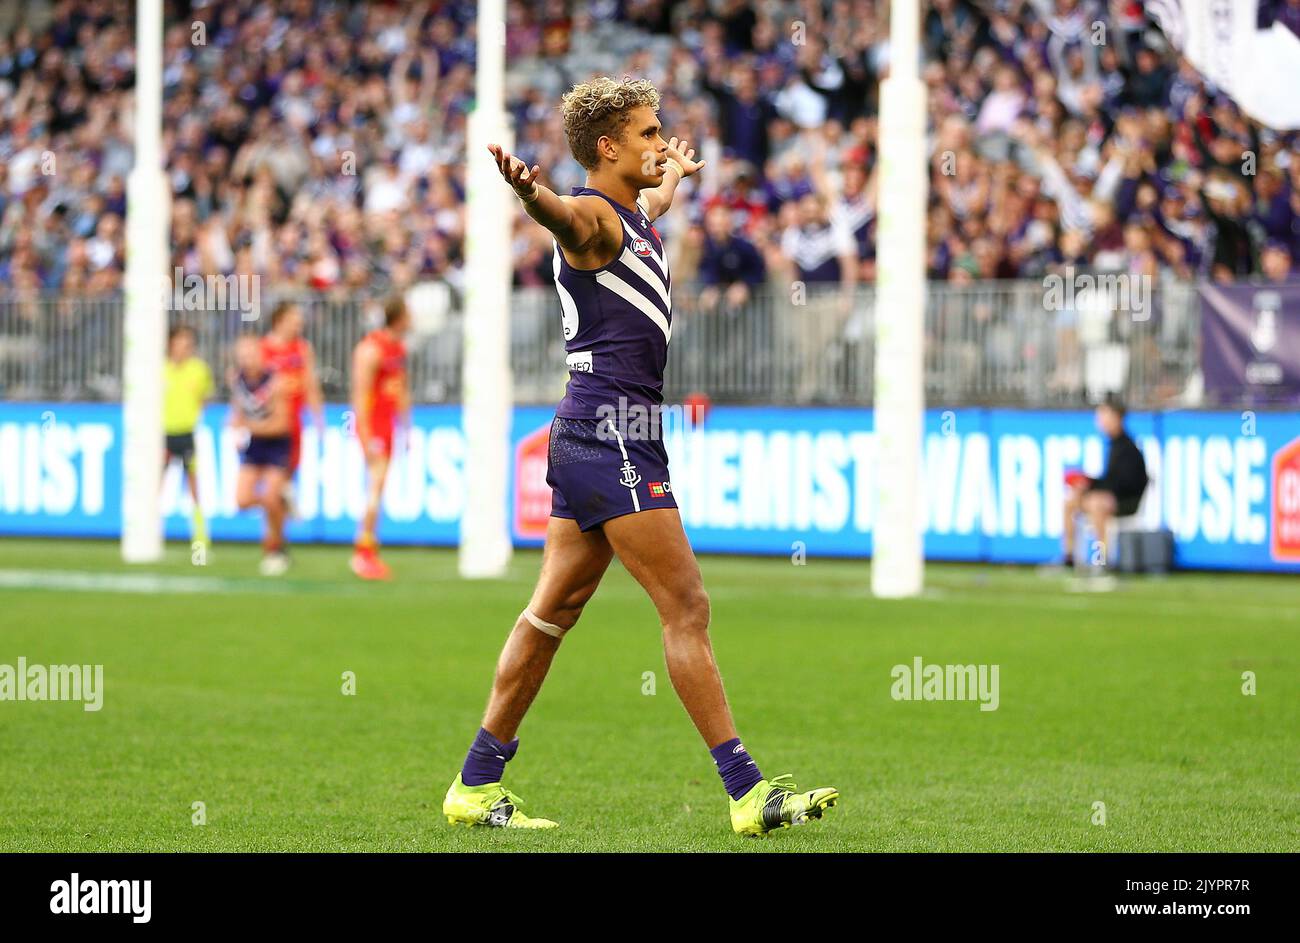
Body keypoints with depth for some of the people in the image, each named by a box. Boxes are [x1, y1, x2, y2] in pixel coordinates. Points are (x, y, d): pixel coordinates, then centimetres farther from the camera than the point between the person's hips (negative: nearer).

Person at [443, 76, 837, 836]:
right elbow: (564, 216, -37)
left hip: (597, 434, 10)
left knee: (554, 611, 11)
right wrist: (529, 191, -60)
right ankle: (748, 793, -8)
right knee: (687, 607, -9)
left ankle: (477, 786, 14)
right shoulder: (593, 215, -11)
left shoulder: (633, 216, 18)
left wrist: (675, 175, 66)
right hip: (610, 433, -10)